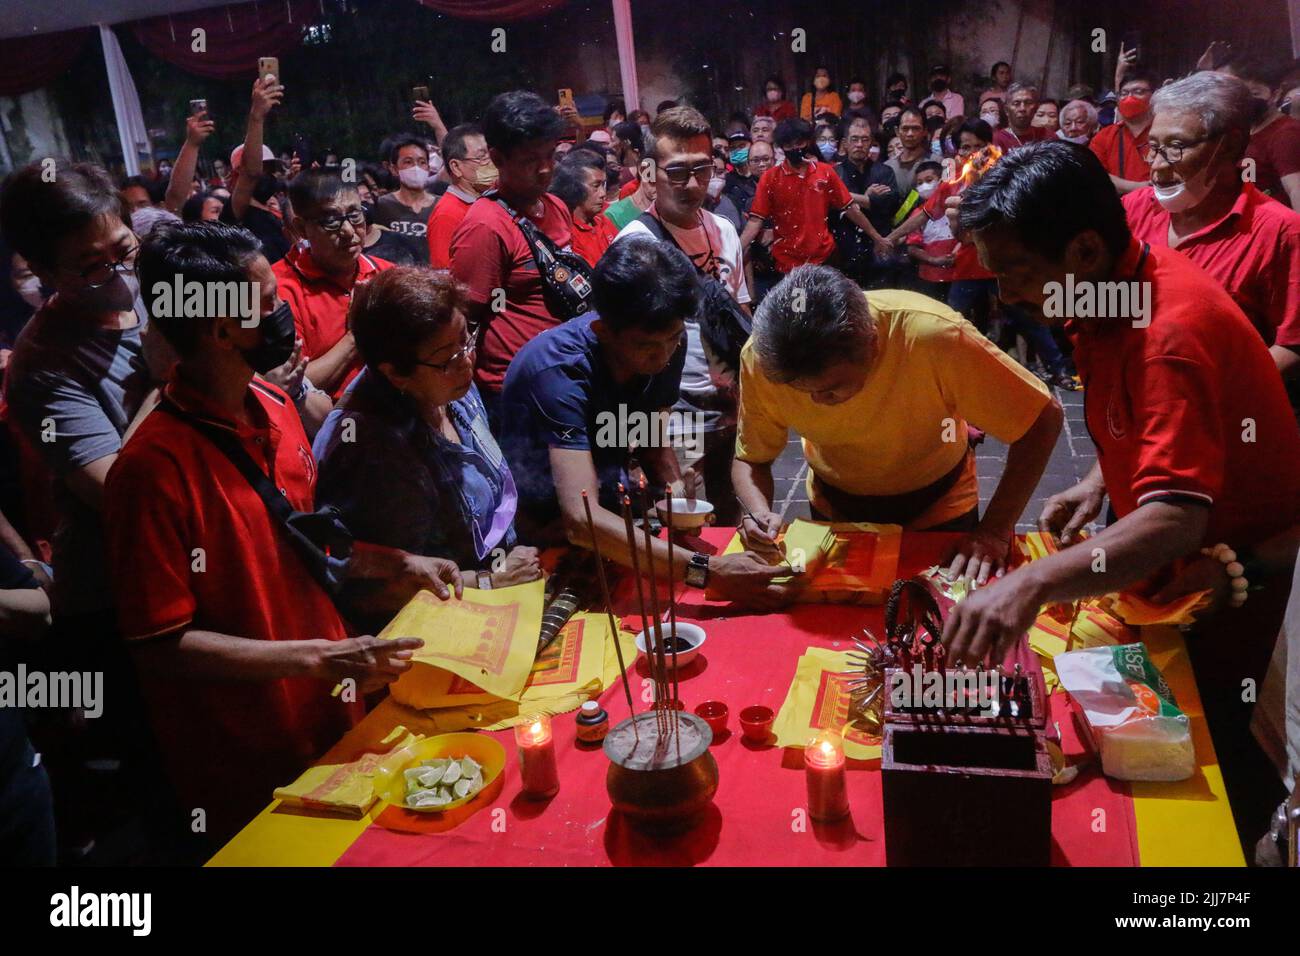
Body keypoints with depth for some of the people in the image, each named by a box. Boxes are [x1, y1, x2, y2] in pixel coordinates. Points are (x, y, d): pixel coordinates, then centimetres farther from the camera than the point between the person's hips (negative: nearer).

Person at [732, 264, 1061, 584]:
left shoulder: (932, 336, -38)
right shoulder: (760, 357, -29)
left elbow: (1043, 418, -26)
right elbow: (750, 460, -12)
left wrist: (995, 531, -32)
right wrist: (760, 514, -33)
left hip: (936, 510, -1)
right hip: (835, 511, 2)